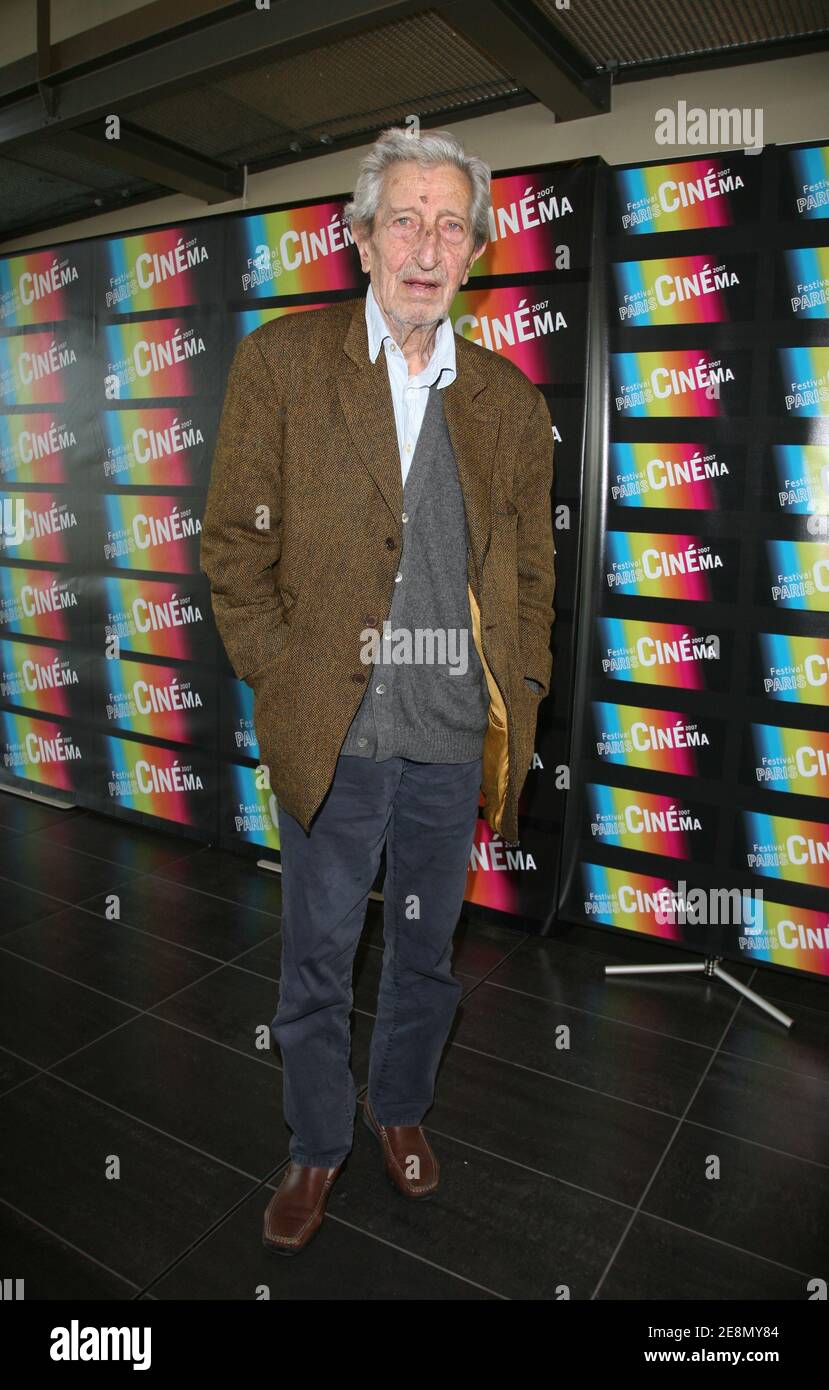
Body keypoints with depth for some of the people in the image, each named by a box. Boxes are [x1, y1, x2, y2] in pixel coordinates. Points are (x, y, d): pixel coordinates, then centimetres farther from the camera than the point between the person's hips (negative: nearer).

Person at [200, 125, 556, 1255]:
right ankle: (319, 1146, 37)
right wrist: (286, 687, -7)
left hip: (456, 738, 3)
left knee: (426, 953, 19)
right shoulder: (281, 360, 0)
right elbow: (234, 547, -2)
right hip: (335, 734, -2)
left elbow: (532, 574, 11)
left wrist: (517, 710, 5)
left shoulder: (511, 400, 6)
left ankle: (402, 1107, 46)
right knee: (318, 961, 12)